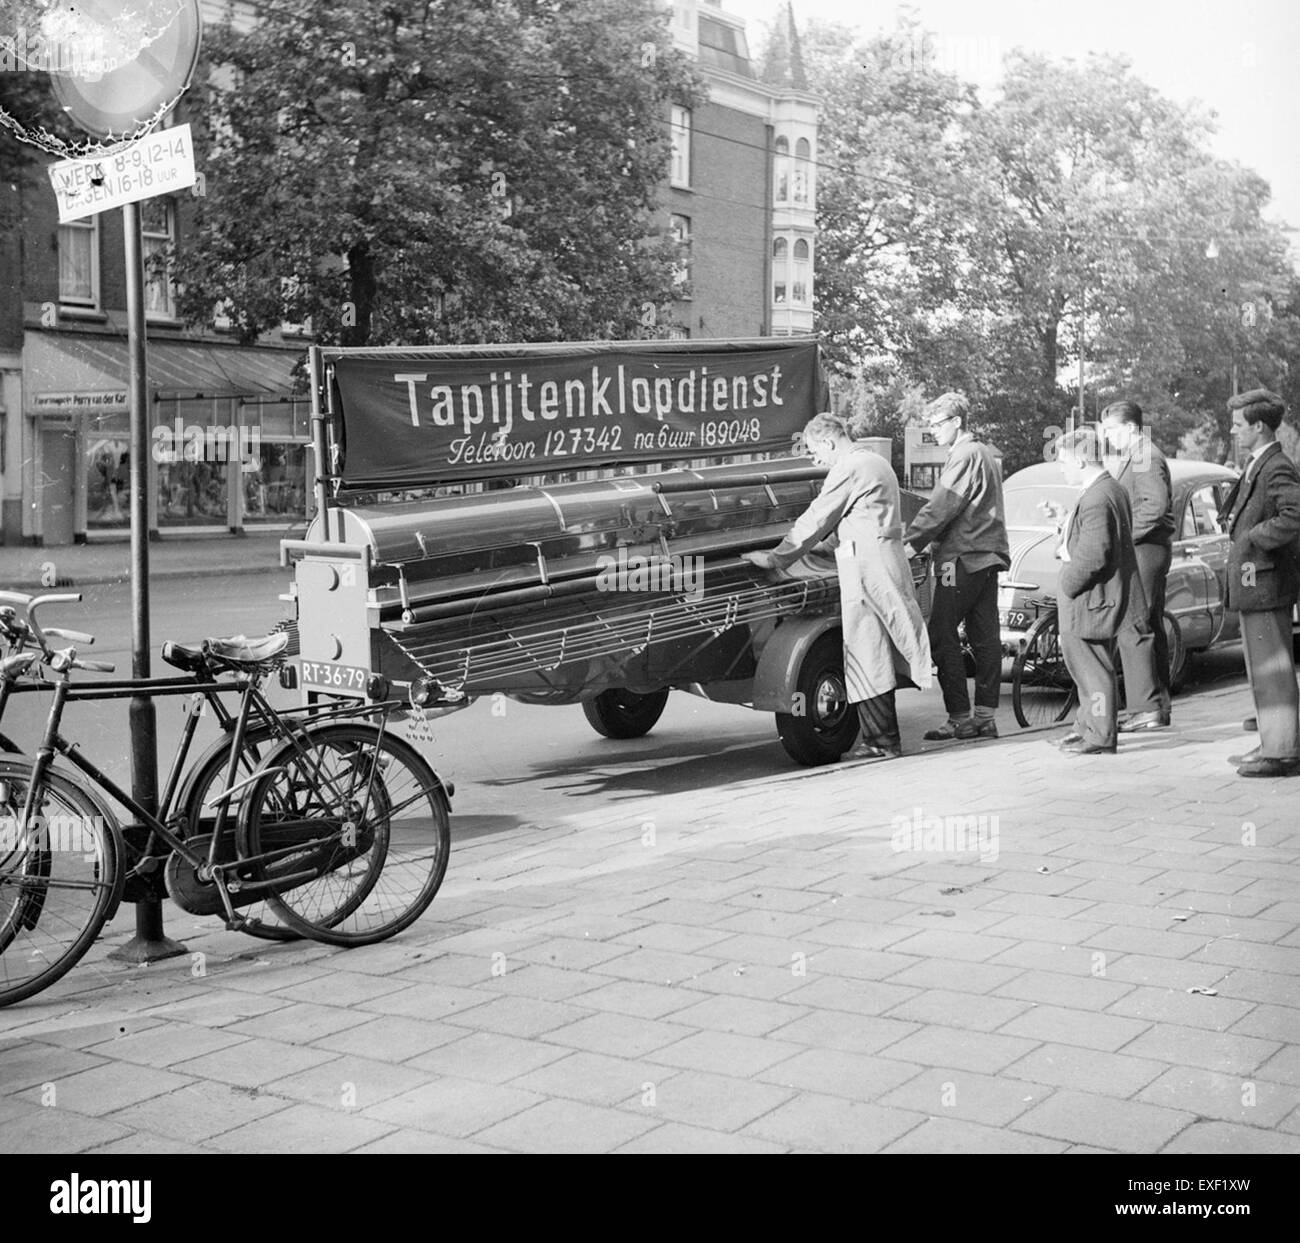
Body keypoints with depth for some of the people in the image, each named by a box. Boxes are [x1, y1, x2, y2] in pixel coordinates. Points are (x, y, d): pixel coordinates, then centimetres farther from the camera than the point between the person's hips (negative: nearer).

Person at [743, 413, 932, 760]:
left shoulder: (849, 469, -10)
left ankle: (882, 740, -6)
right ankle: (885, 737, 12)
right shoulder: (875, 464, 21)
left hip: (866, 564, -10)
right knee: (877, 654, 10)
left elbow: (816, 521, -10)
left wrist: (776, 558, -4)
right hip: (885, 559, 10)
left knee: (866, 656, -7)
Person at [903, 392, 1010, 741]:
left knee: (942, 637, -7)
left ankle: (960, 718, -8)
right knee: (984, 636, 8)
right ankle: (985, 717, 10)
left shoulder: (965, 455, -10)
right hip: (988, 556, 10)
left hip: (965, 558, -10)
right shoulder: (984, 453, 21)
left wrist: (911, 542, -16)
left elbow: (942, 507, -17)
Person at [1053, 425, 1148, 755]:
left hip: (1090, 600, -10)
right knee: (1084, 663, 21)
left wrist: (1067, 584, -16)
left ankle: (1101, 737, 9)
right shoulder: (1114, 489, 11)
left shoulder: (1096, 499, -22)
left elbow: (1093, 555, -29)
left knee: (1092, 667, 0)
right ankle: (1088, 725, 33)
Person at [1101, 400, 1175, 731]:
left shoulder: (1146, 458, -12)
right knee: (1151, 629, 12)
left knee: (1131, 629, -12)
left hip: (1143, 551, -11)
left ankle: (1145, 708, -13)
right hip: (1145, 552, 11)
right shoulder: (1132, 457, 21)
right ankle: (1160, 706, 17)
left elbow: (1155, 505, -22)